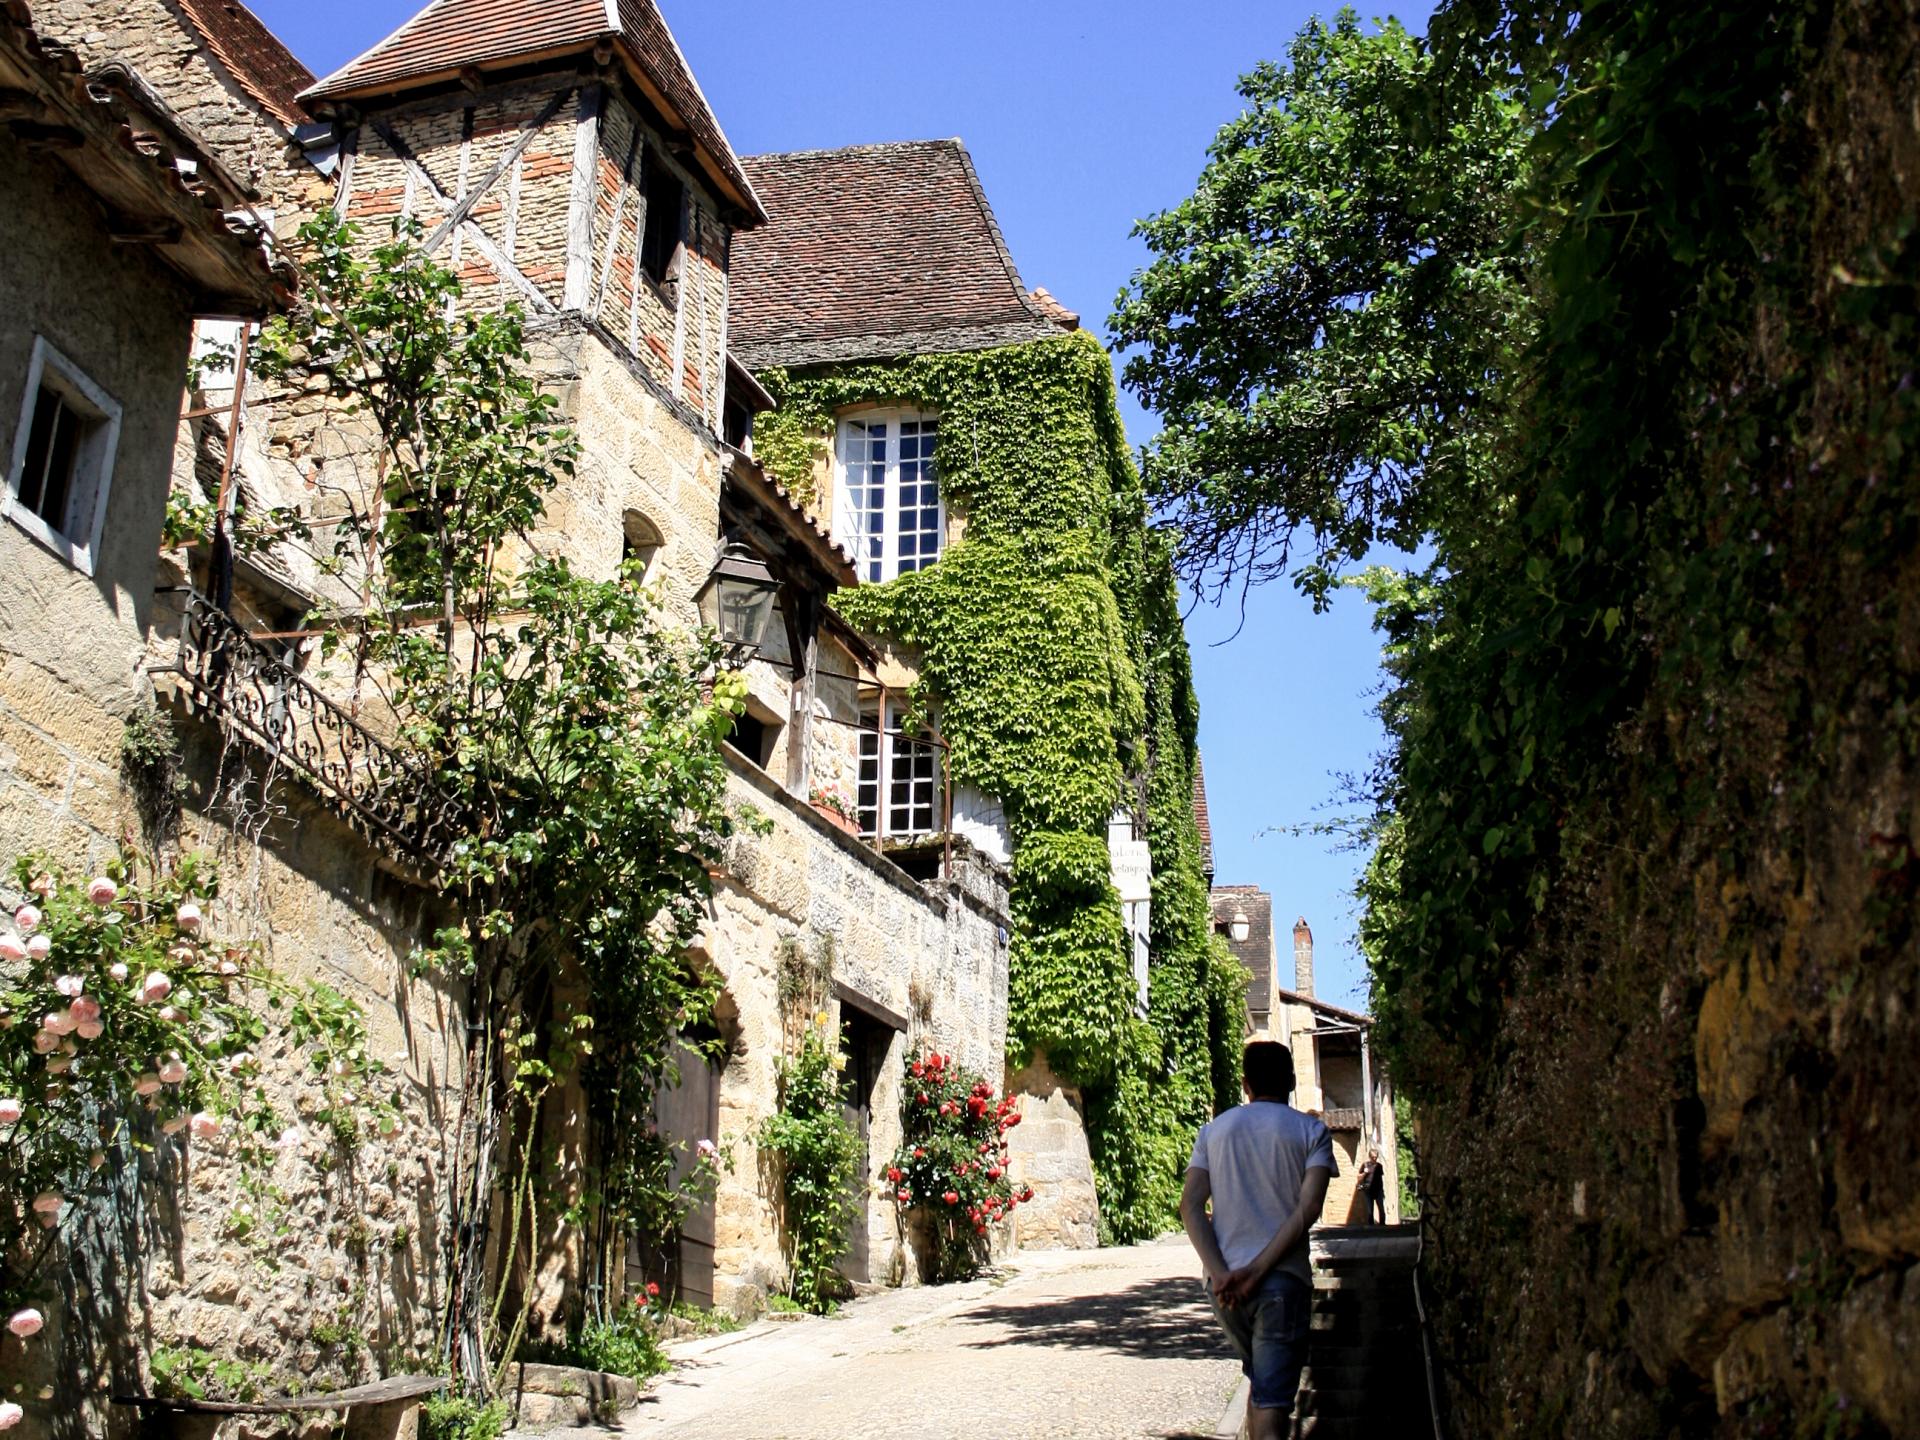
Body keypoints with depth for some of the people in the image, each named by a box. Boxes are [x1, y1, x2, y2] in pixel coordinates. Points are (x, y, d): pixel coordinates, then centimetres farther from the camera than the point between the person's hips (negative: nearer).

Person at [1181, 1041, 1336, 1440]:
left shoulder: (1214, 1129, 12)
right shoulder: (1311, 1131, 4)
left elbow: (1190, 1205, 0)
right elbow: (1308, 1208, -11)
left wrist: (1220, 1273, -8)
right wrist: (1257, 1272, -14)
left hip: (1223, 1283, 3)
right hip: (1283, 1280, -3)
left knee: (1260, 1382, 25)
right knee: (1272, 1407, -7)